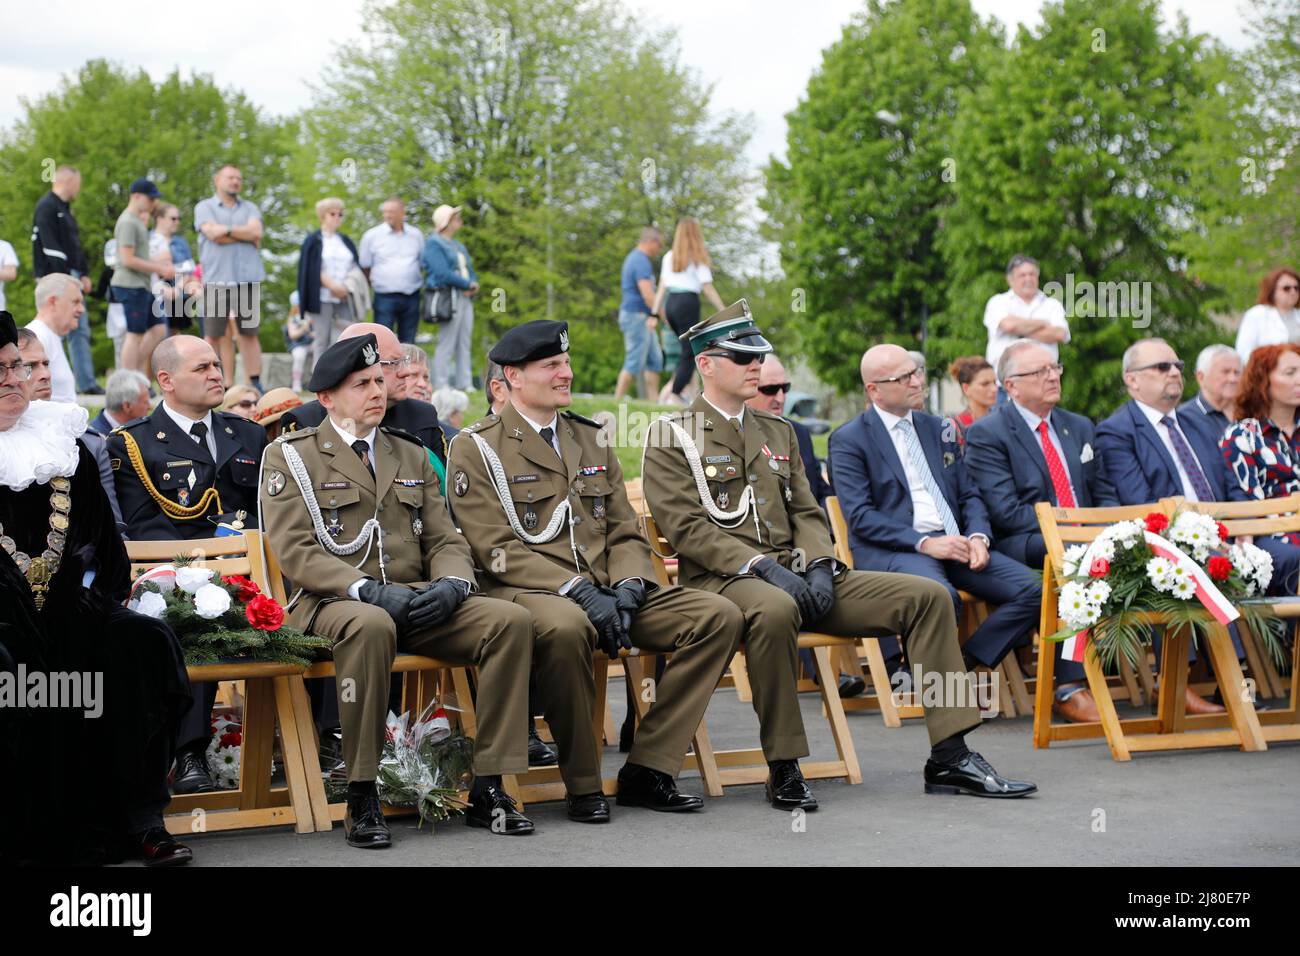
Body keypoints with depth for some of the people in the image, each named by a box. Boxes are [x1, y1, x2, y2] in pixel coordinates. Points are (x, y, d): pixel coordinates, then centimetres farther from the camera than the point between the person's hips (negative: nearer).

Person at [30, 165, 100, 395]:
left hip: (71, 276, 10)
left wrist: (84, 274, 12)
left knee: (80, 331, 8)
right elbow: (50, 246, -19)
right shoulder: (47, 207, -11)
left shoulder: (64, 209, 19)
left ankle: (87, 383, 10)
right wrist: (65, 278, -20)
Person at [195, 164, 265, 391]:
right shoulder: (204, 207, 9)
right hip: (216, 279, -2)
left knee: (249, 334, 2)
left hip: (246, 279, 2)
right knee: (214, 335, -1)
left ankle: (255, 384, 2)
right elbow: (213, 234, -9)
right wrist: (246, 235, -2)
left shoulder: (250, 209, 17)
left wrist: (227, 230, -5)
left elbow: (256, 231, -3)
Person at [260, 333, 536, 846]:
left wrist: (451, 583, -8)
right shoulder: (290, 456, 6)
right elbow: (295, 552, -6)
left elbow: (445, 540, 16)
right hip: (331, 603, -5)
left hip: (416, 600, 5)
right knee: (371, 626, -41)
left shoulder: (410, 454, 22)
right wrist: (368, 589, -20)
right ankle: (361, 798, -30)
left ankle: (488, 788, -16)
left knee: (511, 619, -21)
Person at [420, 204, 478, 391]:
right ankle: (441, 385, -5)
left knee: (465, 343, 7)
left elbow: (470, 270, 19)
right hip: (448, 297, -8)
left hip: (465, 297, 8)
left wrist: (473, 286, -4)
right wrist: (467, 284, -11)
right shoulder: (434, 245, -5)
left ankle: (464, 383, 11)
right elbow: (443, 273, -16)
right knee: (446, 344, -8)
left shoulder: (458, 246, 22)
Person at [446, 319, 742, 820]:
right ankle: (582, 785, -21)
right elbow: (498, 550, -9)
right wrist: (579, 591, -20)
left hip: (607, 593, 6)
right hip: (527, 592, -6)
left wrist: (627, 587, -5)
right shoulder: (476, 448, 1)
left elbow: (625, 532, 17)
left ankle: (647, 770, -10)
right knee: (566, 627, -42)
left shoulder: (590, 439, 20)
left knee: (719, 616, -13)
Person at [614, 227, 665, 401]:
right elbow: (647, 294, -23)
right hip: (637, 316, -10)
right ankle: (617, 401, -6)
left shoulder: (634, 258, 17)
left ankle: (653, 400, 10)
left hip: (641, 318, 10)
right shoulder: (642, 261, -16)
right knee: (635, 362, -8)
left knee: (655, 360, 10)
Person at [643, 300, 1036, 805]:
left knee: (927, 595, -8)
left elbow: (806, 512, 18)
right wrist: (761, 567, -21)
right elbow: (687, 528, -9)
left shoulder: (778, 431, 23)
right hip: (722, 579, -6)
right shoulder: (671, 436, 2)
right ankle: (784, 769, -28)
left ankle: (950, 757, -10)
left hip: (796, 577, 6)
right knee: (776, 610, -43)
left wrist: (818, 565, -4)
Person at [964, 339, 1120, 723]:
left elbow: (1106, 495, 19)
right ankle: (1070, 686, -37)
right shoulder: (986, 434, -2)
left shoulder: (1079, 427, 21)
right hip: (1020, 545, -6)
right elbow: (1005, 512, -11)